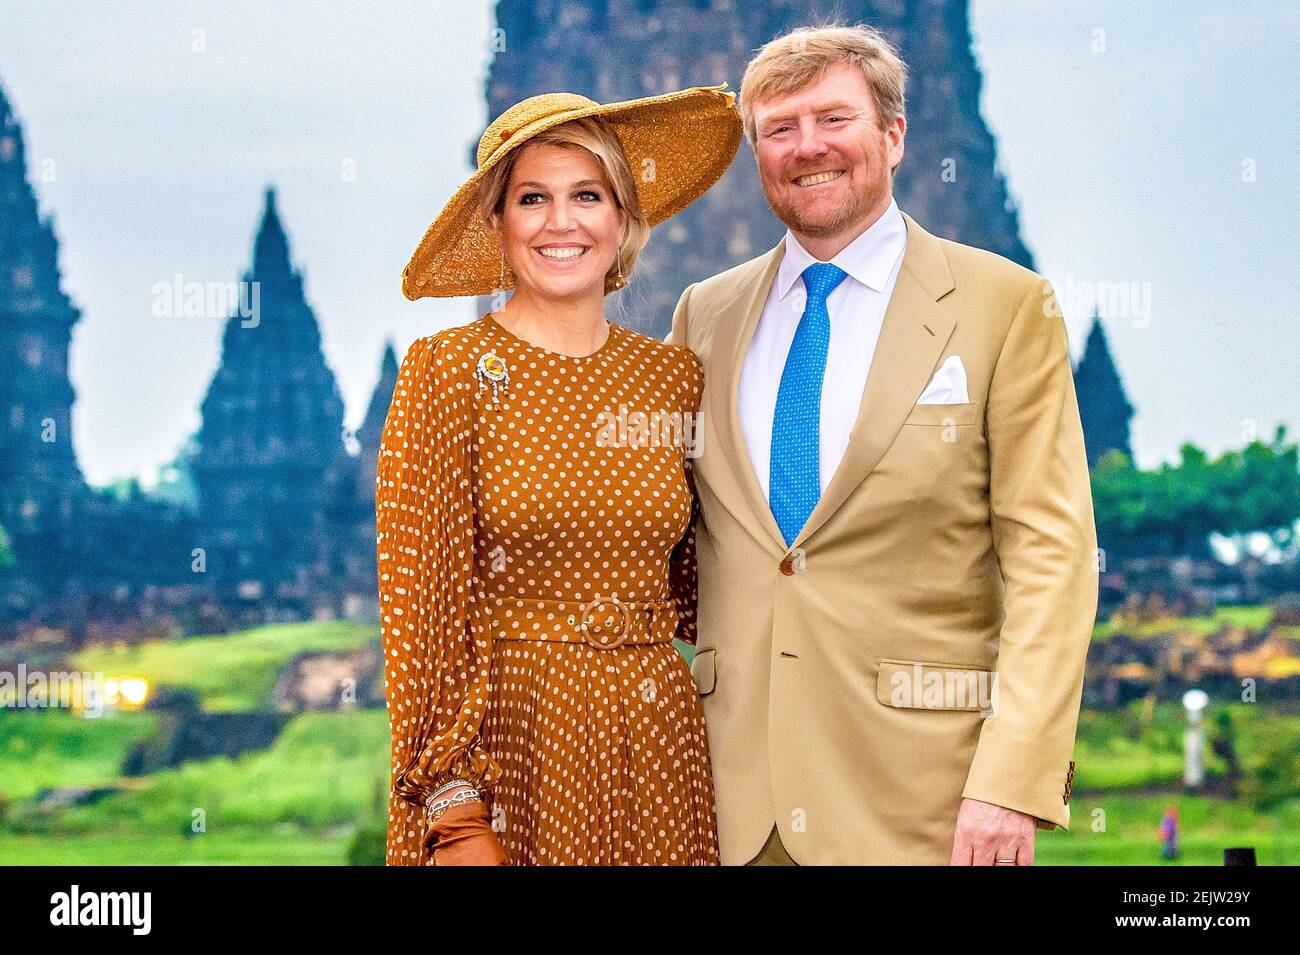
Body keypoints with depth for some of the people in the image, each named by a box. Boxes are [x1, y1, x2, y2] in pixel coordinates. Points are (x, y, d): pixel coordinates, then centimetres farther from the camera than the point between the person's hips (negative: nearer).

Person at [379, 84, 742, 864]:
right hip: (506, 741, -3)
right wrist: (456, 814, -13)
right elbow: (421, 601, -9)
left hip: (654, 743, 4)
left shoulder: (676, 377, 5)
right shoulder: (448, 374, -6)